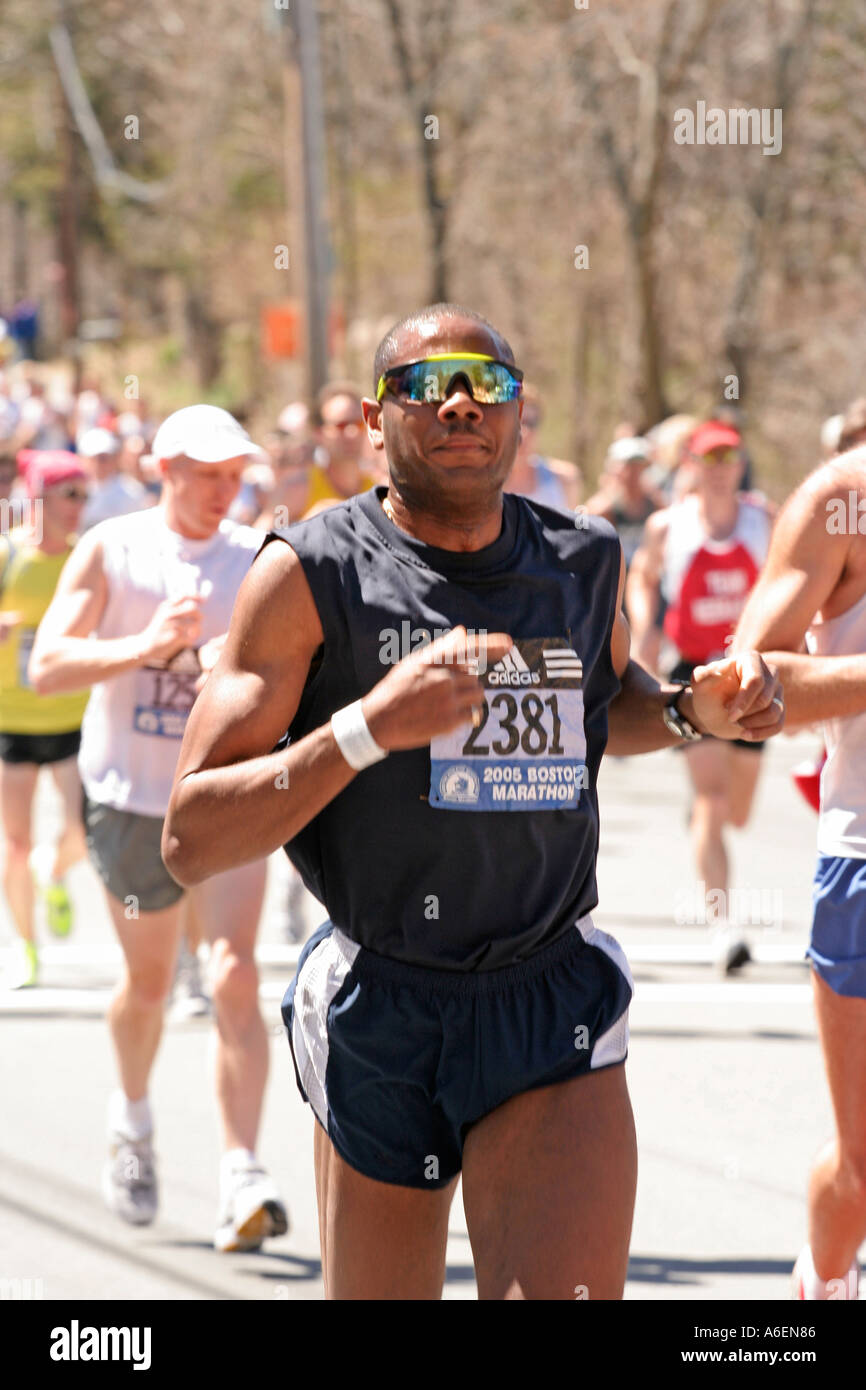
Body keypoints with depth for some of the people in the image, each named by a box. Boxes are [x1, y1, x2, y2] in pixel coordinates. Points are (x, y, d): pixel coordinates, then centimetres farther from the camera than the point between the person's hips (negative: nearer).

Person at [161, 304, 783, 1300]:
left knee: (569, 1291, -19)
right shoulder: (313, 574, -8)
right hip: (375, 1022, -1)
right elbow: (190, 842, -14)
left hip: (553, 1011, 1)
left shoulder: (585, 561, 5)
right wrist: (370, 726, -25)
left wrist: (694, 713, 8)